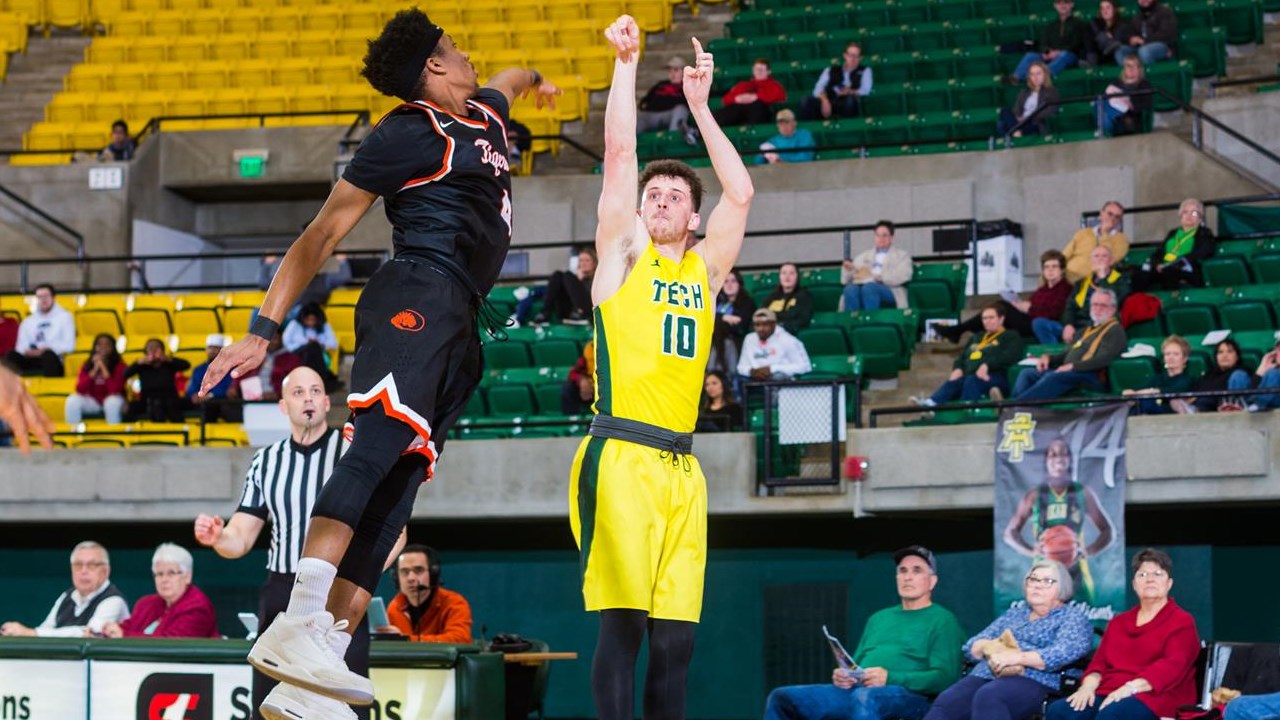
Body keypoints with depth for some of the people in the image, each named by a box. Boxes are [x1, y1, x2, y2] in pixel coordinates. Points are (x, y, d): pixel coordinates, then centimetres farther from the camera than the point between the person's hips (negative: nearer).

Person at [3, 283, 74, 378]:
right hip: (31, 361, 3)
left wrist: (45, 350, -14)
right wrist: (27, 352, -11)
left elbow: (69, 345, 0)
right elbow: (21, 347, 14)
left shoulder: (64, 316, 11)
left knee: (48, 355, -37)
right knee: (11, 355, -26)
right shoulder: (27, 321, 22)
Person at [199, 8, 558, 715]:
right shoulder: (408, 132, 0)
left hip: (456, 325, 9)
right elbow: (321, 235, -3)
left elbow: (508, 80, 52)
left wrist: (532, 80, 76)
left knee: (394, 487, -3)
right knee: (380, 442, -27)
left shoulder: (484, 113, 24)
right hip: (419, 295, -9)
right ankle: (298, 626, -43)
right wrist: (263, 330, -10)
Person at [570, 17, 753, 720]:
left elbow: (740, 193, 14)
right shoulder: (623, 254, 9)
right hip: (620, 456, -5)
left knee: (676, 633, 0)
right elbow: (619, 153, 3)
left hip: (681, 466, 5)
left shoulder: (704, 267, 20)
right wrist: (625, 64, 2)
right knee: (622, 621, -12)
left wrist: (700, 105, 16)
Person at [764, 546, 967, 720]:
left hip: (908, 696, -7)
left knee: (865, 697, -43)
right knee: (782, 698, -14)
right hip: (855, 691, 7)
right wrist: (843, 676, 5)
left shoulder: (942, 620, 9)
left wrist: (889, 678, -17)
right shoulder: (878, 619, 31)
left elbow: (945, 677, -5)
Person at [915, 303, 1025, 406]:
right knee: (952, 383, -29)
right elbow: (961, 358, 31)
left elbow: (1010, 356, -7)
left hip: (994, 378, -5)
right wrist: (958, 369, 5)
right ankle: (931, 404, -59)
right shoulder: (976, 338, 36)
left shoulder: (1011, 337, 13)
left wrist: (987, 365, -23)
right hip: (969, 377, 5)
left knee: (972, 381, -38)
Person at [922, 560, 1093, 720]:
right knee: (946, 704, -28)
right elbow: (972, 645, 25)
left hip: (1032, 681, -5)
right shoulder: (1013, 613, 31)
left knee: (987, 697, -39)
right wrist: (988, 647, -1)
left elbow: (1064, 653, -9)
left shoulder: (1072, 618, 13)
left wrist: (1014, 657, -15)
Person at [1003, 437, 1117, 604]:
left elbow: (1108, 531, 11)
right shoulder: (1034, 496, 5)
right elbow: (1010, 533, 8)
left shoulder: (1084, 494, 7)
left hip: (1076, 574, 1)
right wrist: (1031, 551, -12)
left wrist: (1089, 551, -9)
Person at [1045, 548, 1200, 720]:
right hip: (1109, 694, 6)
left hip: (1153, 697, -6)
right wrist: (1089, 685, -6)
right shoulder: (1119, 621, 27)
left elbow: (1173, 665, -9)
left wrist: (1130, 688, -23)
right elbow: (1100, 661, 19)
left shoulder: (1182, 622, 7)